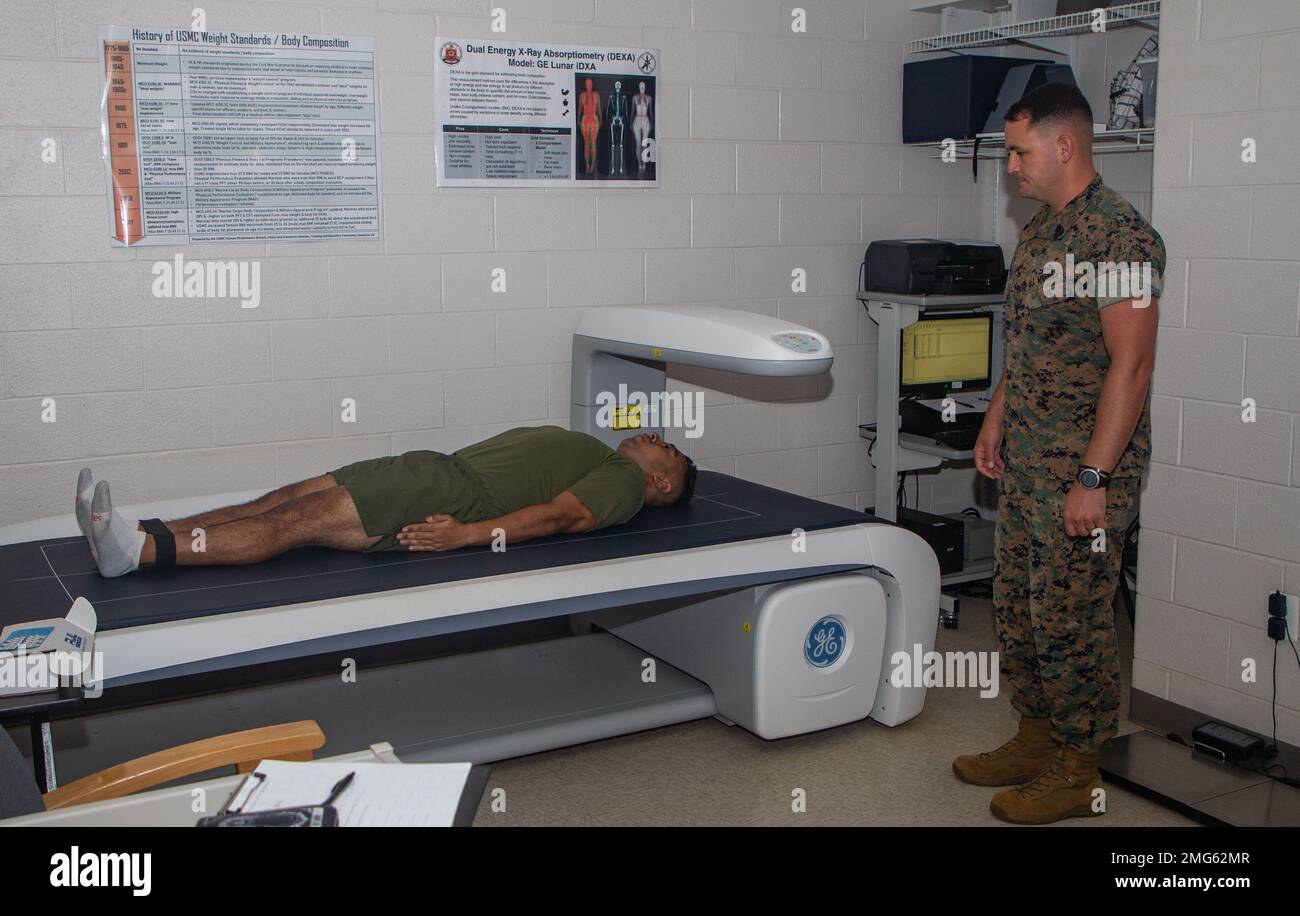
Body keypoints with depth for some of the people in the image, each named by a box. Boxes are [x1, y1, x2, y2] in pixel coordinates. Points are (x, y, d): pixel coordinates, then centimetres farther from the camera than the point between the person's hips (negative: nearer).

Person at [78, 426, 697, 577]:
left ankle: (136, 551, -25)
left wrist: (465, 534, -25)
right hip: (447, 467, 8)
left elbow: (559, 515, -13)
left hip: (462, 497, -8)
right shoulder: (591, 453, 32)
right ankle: (138, 534, -12)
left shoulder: (626, 482, 3)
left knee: (300, 521, -19)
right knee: (297, 496, -7)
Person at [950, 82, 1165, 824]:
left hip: (1084, 471, -9)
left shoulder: (1120, 236, -16)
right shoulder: (1041, 232, 13)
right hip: (1026, 463, 9)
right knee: (1019, 608, 16)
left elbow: (1131, 363, -20)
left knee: (1071, 621, 0)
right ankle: (1038, 739, 32)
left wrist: (1093, 478, -22)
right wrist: (996, 421, 18)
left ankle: (1077, 772, 16)